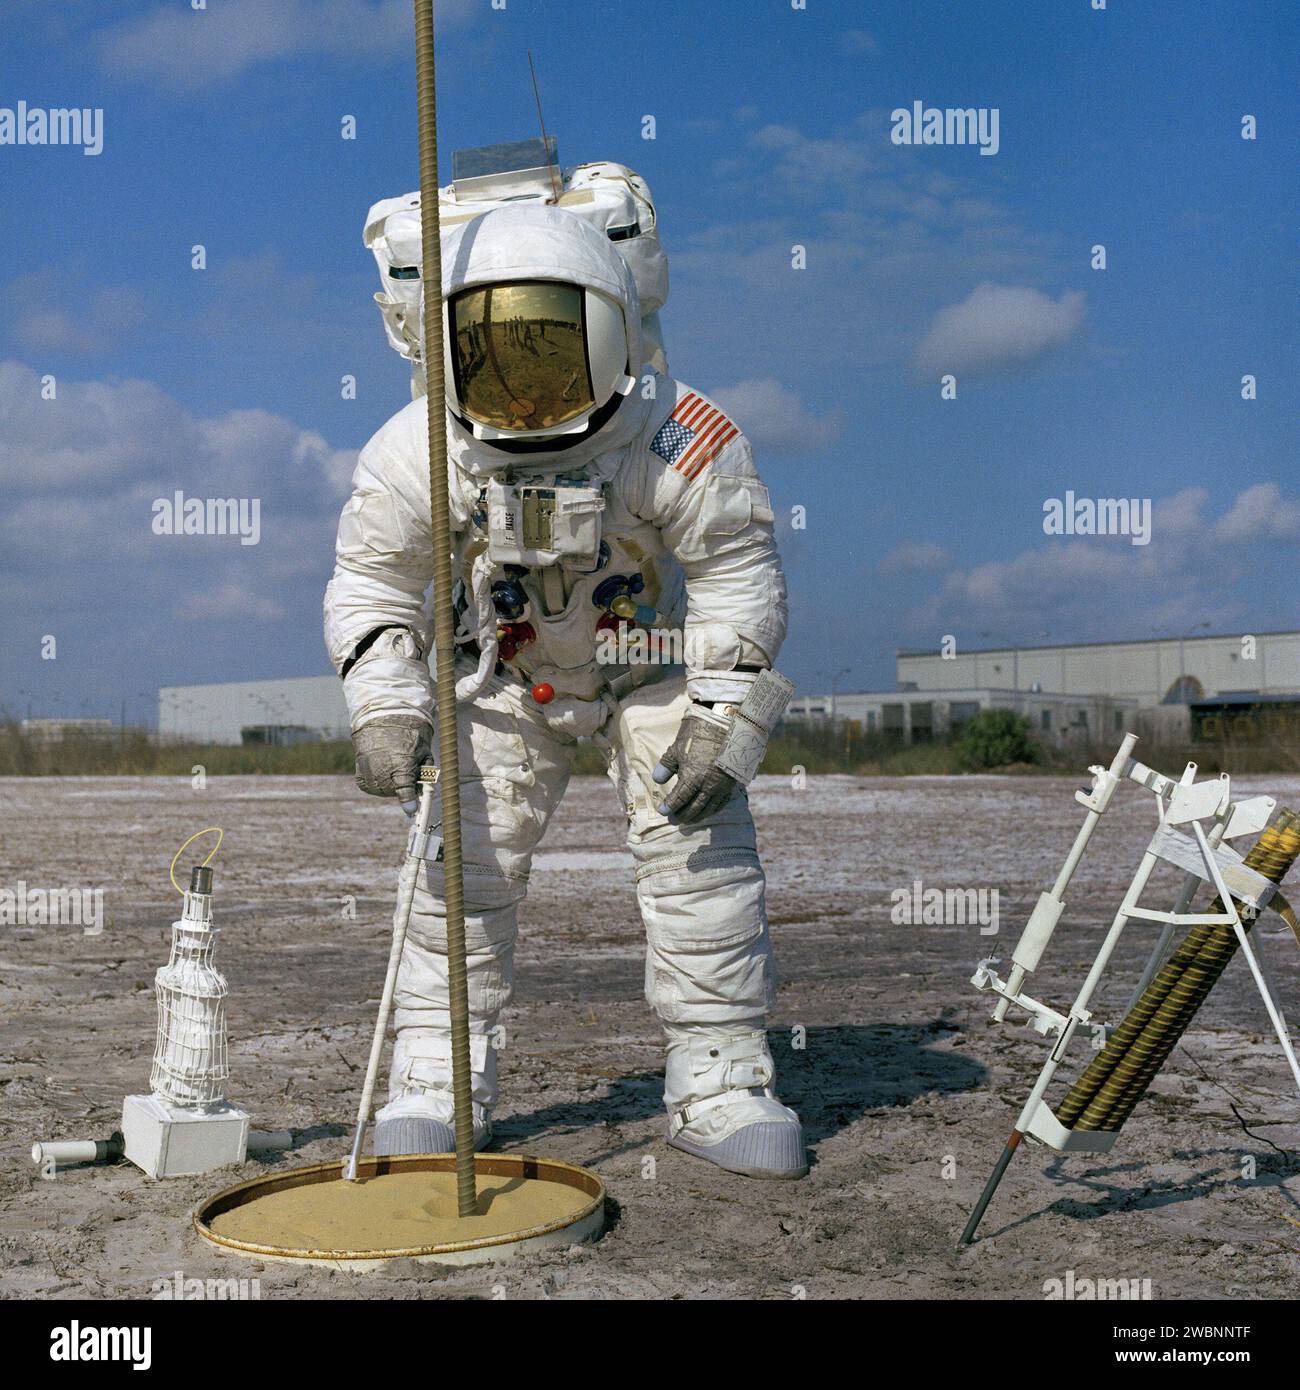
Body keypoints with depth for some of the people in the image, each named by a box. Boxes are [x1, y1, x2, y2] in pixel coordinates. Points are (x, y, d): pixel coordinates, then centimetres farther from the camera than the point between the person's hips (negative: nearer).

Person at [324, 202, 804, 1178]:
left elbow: (738, 577, -18)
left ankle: (719, 1084, 1)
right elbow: (372, 586, -10)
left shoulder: (680, 439, -28)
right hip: (505, 676, 1)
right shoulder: (416, 452, -22)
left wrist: (724, 721, -24)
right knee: (467, 859, -6)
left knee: (701, 855, -10)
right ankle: (440, 1082, 7)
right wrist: (386, 708, -24)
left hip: (655, 664, -1)